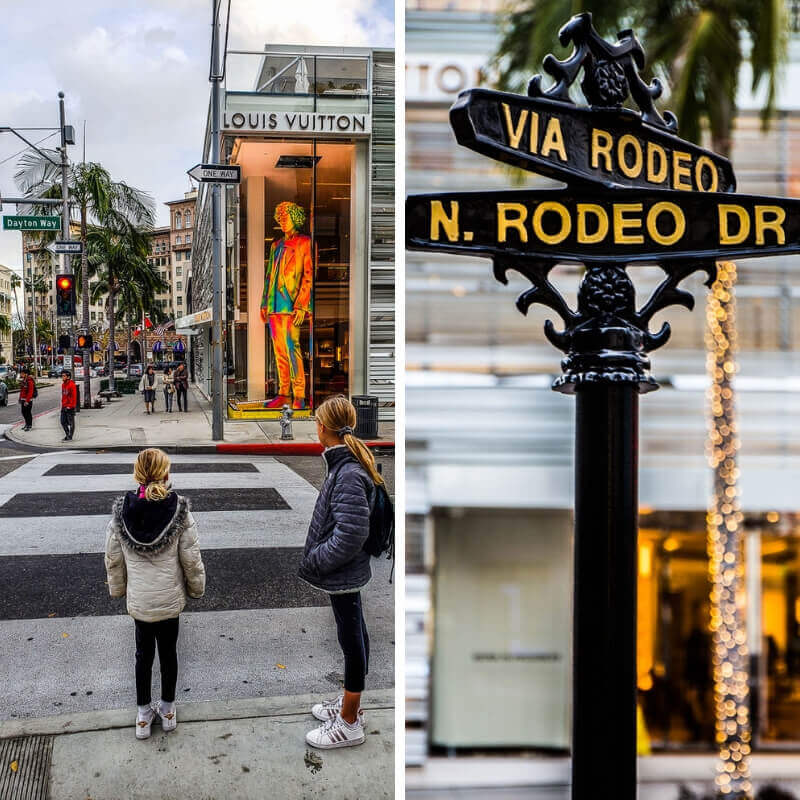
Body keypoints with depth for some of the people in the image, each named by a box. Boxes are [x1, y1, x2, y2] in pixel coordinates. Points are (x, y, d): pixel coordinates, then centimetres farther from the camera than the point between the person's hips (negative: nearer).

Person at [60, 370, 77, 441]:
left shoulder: (72, 385, -13)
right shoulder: (63, 384, 12)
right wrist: (62, 405, 15)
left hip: (70, 407, -8)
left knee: (71, 423, 0)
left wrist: (70, 406, -17)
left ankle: (70, 437, 6)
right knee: (63, 422, 11)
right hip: (64, 407, 8)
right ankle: (67, 435, 25)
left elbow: (74, 396, -16)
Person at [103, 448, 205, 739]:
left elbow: (113, 559, -1)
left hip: (138, 600, 1)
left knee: (143, 653, 18)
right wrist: (197, 587, 7)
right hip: (170, 598, -1)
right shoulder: (179, 511, -17)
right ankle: (167, 710, 34)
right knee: (168, 652, 17)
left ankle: (143, 715, 30)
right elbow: (191, 559, -9)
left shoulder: (121, 512, -12)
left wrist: (117, 589, 15)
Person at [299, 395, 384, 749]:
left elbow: (349, 537, -27)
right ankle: (349, 703, 38)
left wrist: (313, 561, -16)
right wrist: (315, 556, 11)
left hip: (343, 574, -9)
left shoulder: (349, 475, -26)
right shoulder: (345, 465, 4)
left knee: (351, 638, 3)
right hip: (345, 572, 9)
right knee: (353, 635, 20)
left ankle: (349, 724, 18)